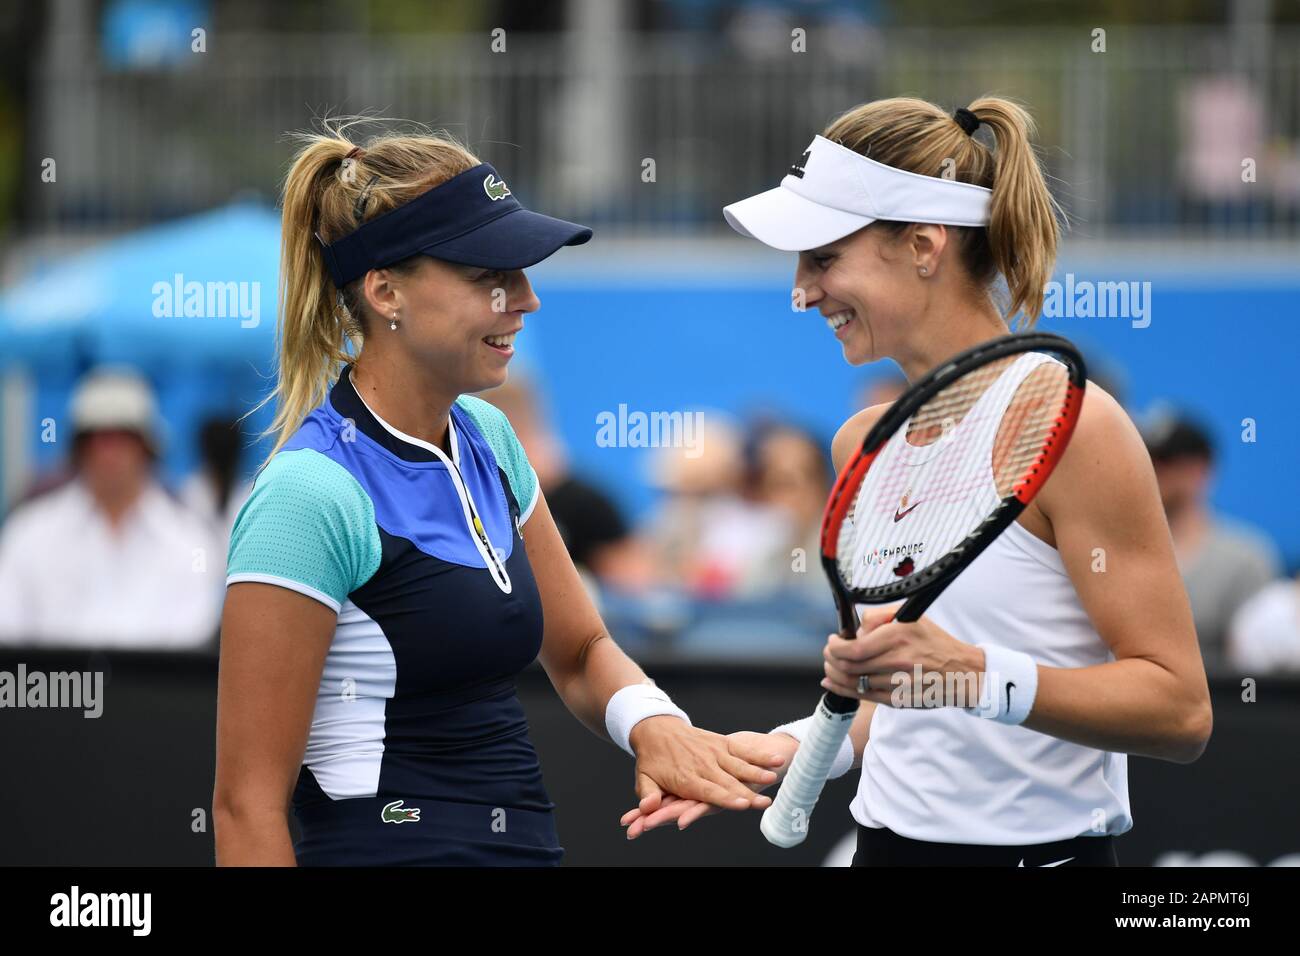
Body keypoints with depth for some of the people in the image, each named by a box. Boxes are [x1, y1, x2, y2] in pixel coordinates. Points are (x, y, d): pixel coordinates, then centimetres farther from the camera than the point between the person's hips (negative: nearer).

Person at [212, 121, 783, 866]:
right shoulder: (312, 494, -17)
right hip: (389, 847, -8)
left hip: (524, 842, 8)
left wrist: (652, 722, -5)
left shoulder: (486, 440, 7)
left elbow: (579, 653, 16)